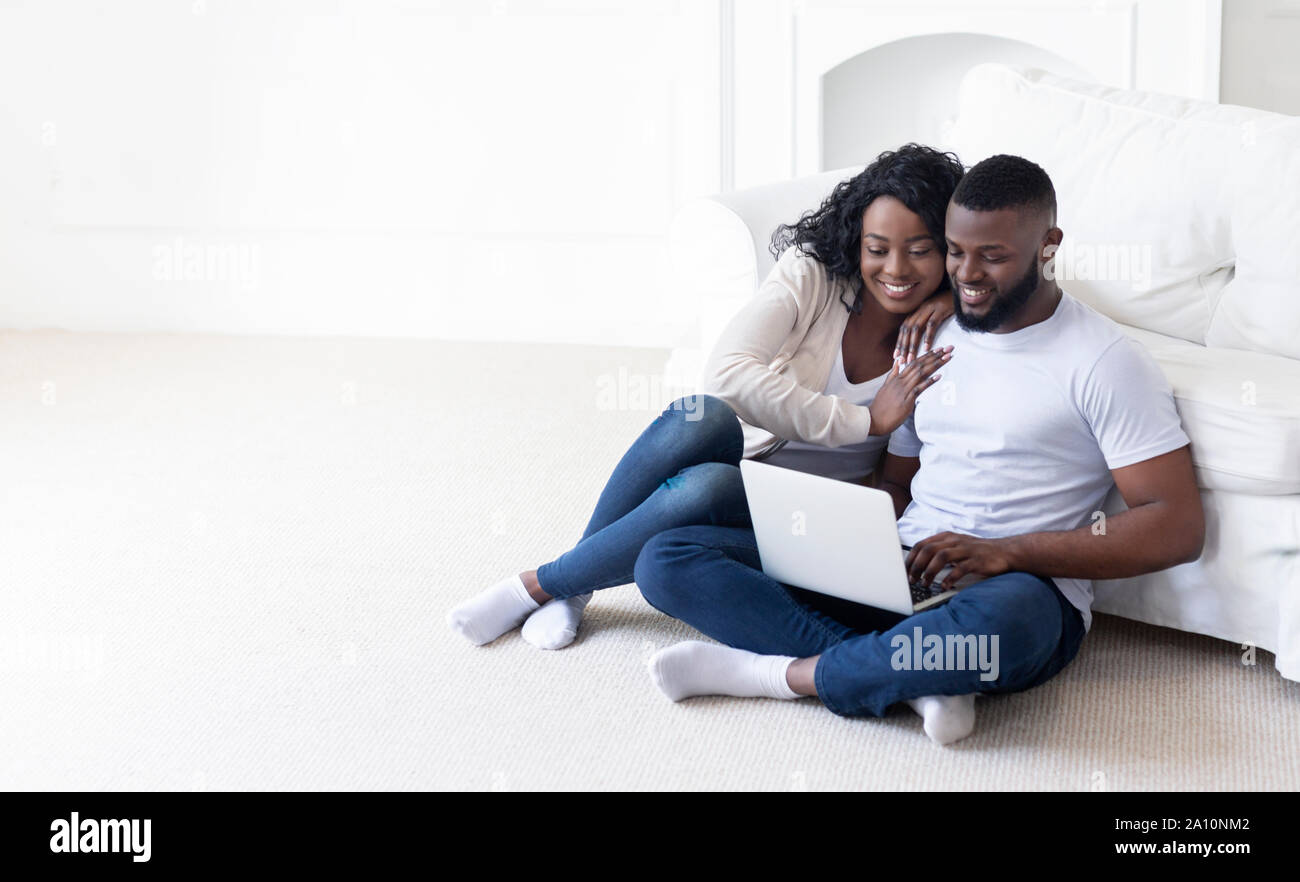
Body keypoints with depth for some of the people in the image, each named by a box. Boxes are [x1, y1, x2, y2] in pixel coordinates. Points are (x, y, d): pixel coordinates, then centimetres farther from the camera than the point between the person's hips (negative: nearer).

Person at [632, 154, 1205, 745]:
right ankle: (917, 679, -22)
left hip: (1021, 590, -5)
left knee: (999, 622, -45)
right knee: (666, 560, -10)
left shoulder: (1105, 363, -3)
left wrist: (1005, 552, -18)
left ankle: (781, 673, -19)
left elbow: (1178, 528, -10)